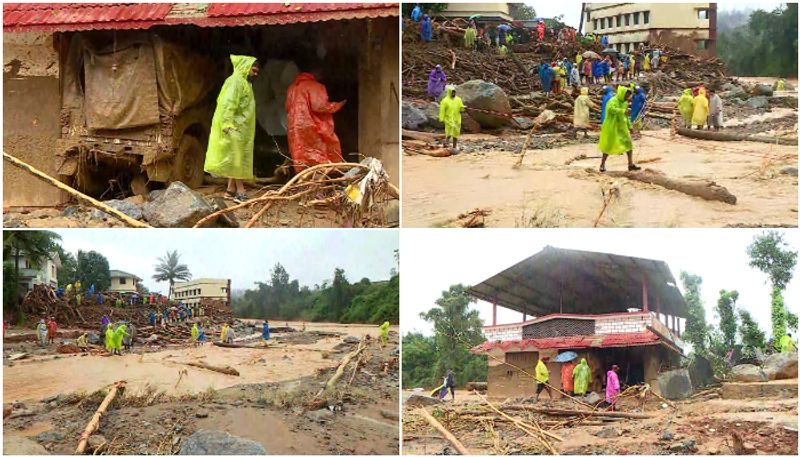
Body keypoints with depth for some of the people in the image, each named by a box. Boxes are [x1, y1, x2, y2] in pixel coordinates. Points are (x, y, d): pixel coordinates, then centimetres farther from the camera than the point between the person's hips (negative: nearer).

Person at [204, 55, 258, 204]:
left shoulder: (244, 83, 19)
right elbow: (227, 104, -21)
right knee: (237, 159, -11)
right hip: (234, 127, -10)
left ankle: (231, 190, 14)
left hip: (241, 129, 10)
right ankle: (240, 192, -13)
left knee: (238, 160, 10)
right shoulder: (236, 81, -11)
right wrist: (228, 125, -29)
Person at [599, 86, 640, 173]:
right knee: (609, 146, 1)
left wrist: (629, 126, 19)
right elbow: (610, 109, -39)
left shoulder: (624, 103, 11)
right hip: (612, 127, -7)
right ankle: (602, 165, 15)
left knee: (629, 144, 2)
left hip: (622, 127, 8)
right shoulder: (613, 101, -16)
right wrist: (623, 111, -35)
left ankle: (631, 165, 8)